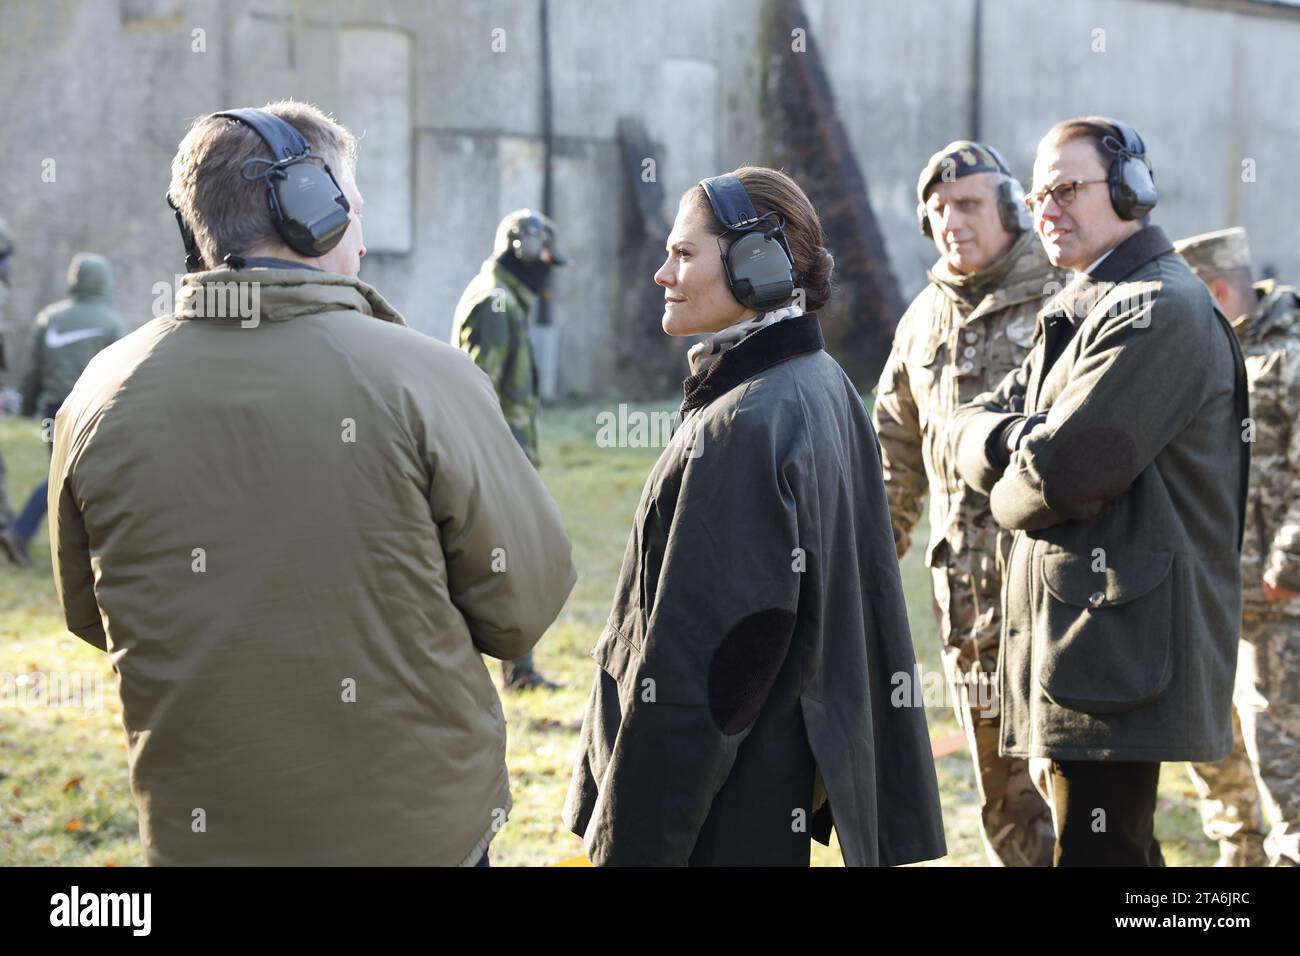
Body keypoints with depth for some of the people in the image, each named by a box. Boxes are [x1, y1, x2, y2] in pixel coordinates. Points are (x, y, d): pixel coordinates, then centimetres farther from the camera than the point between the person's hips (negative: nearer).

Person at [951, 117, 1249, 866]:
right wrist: (1016, 435, -7)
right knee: (1123, 846, 16)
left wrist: (1010, 493, 1)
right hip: (1077, 636, 10)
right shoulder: (1080, 312, 21)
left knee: (1097, 848, -10)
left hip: (1123, 645, -10)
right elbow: (969, 430, 15)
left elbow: (1060, 477, -20)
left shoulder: (1161, 310, -13)